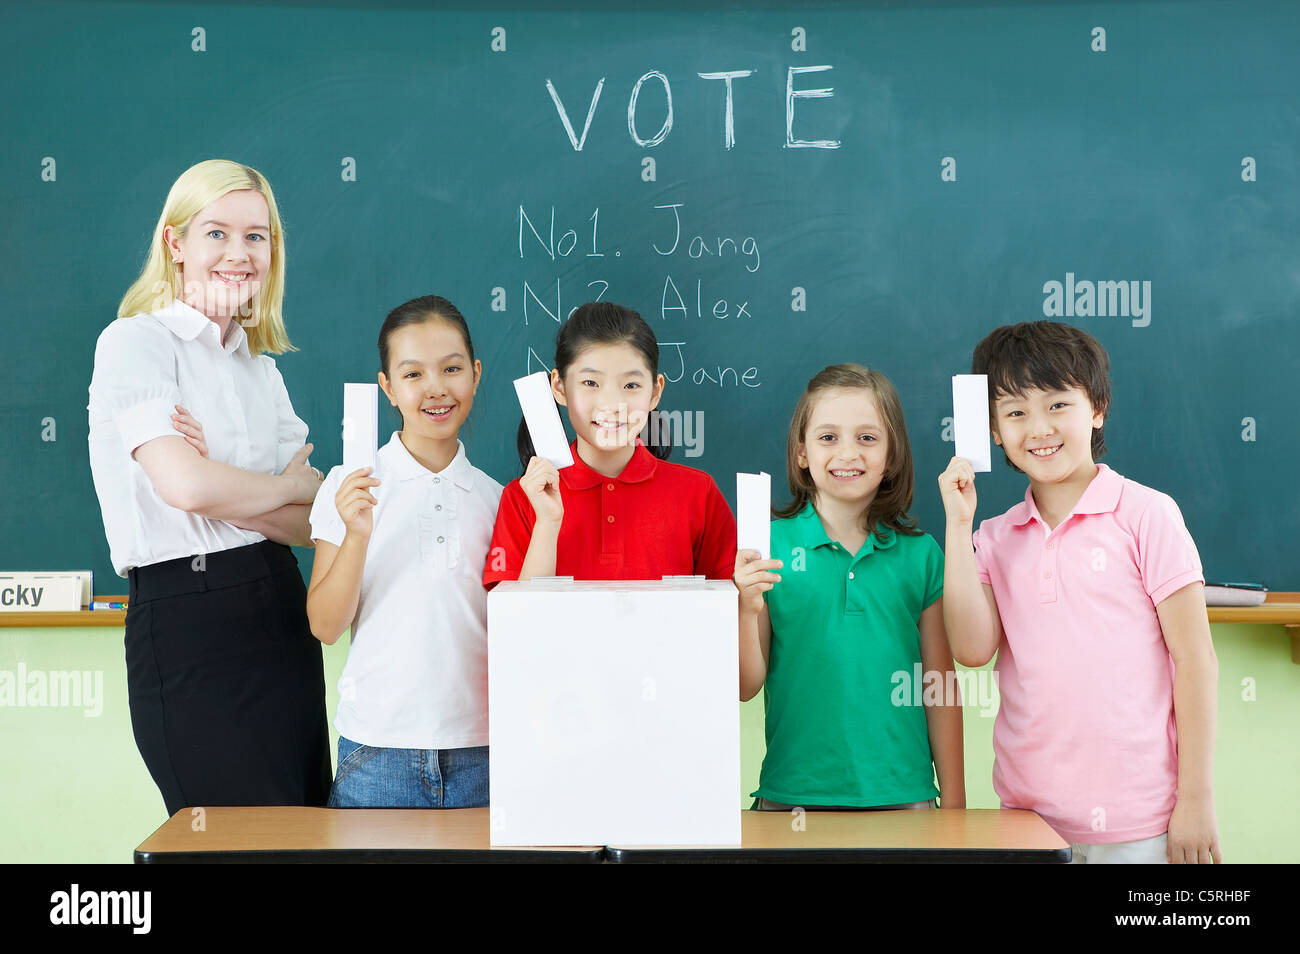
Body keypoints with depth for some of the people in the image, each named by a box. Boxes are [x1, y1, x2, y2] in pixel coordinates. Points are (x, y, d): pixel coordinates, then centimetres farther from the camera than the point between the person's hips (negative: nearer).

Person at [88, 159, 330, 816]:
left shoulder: (260, 367, 16)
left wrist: (229, 492, -12)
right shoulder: (135, 342, -3)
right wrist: (286, 488, 0)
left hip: (280, 614, 7)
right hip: (187, 620, -6)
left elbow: (315, 522, 7)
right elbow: (184, 486, -18)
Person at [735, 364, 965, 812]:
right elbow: (747, 686, -3)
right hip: (792, 796, -1)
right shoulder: (769, 544, -3)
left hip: (902, 794, 1)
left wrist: (954, 801, 5)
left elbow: (940, 690, 6)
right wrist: (748, 608, -19)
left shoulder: (920, 553, 1)